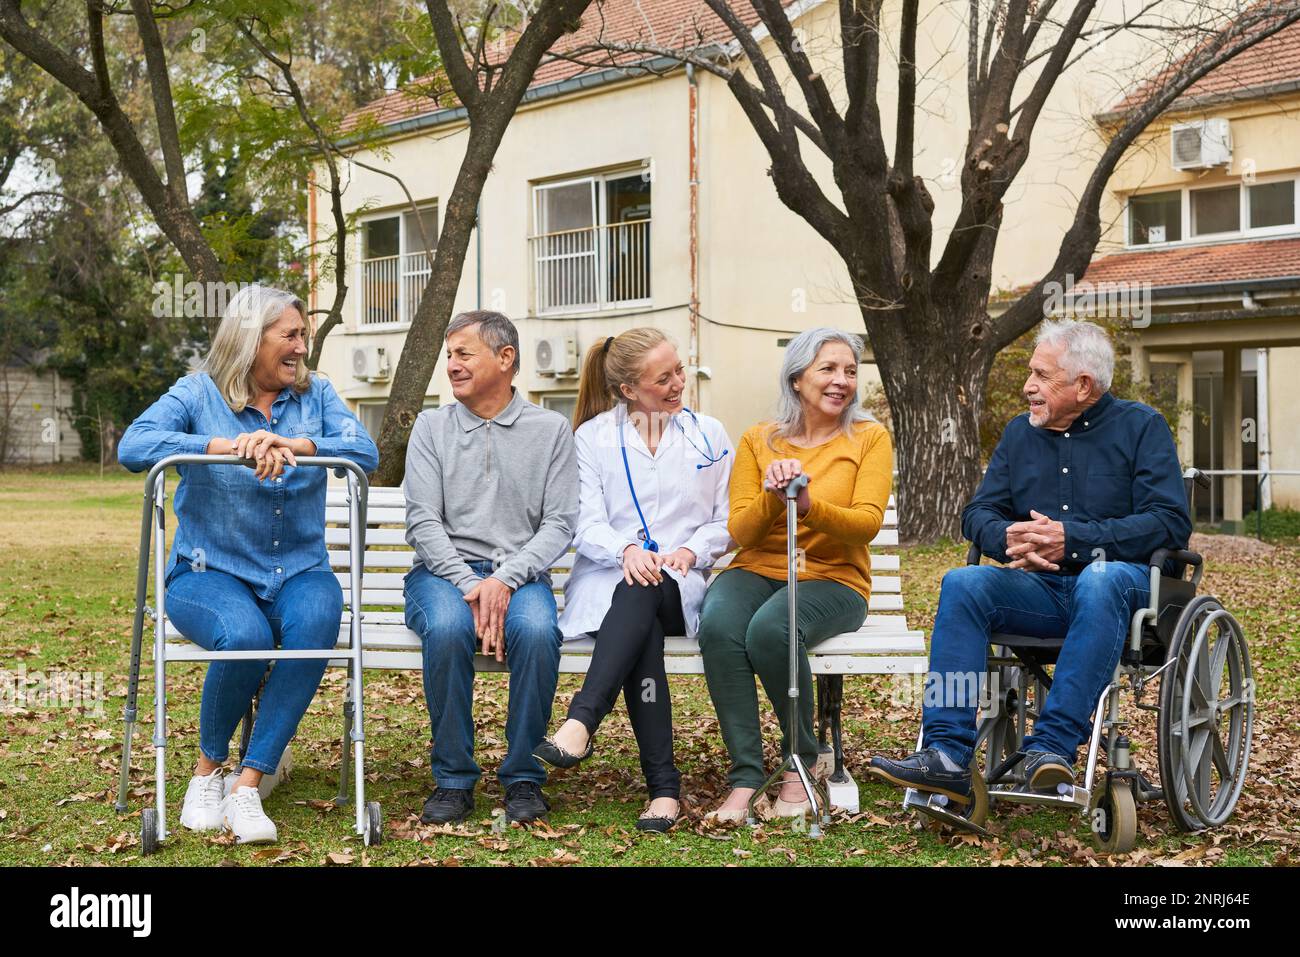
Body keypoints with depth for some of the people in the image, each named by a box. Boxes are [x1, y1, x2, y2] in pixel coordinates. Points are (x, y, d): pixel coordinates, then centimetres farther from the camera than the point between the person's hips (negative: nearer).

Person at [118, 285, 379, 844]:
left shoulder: (315, 394, 9)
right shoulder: (198, 393, 2)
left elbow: (365, 452, -7)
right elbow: (133, 447, -15)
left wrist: (293, 445, -24)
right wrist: (226, 445, -26)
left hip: (298, 570, 2)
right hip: (211, 571, -2)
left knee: (316, 622, -33)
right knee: (245, 635, -35)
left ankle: (248, 783, -26)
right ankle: (209, 769, -6)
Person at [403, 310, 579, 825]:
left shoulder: (550, 429, 9)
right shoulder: (431, 426, 11)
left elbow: (558, 524, 1)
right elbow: (423, 521, 1)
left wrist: (504, 580, -15)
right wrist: (469, 586, -15)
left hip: (519, 574, 0)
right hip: (444, 570, 1)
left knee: (537, 630, -34)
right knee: (447, 627, -34)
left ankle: (524, 776, -16)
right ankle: (453, 777, -17)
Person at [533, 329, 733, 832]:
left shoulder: (709, 435, 15)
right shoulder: (594, 436, 10)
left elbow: (725, 522, 13)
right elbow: (587, 524, 1)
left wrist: (690, 551, -9)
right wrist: (626, 551, -21)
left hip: (681, 586, 0)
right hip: (608, 578, 0)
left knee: (642, 594, -38)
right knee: (641, 629, -36)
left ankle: (581, 721, -48)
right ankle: (664, 785, -41)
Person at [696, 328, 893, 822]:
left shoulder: (870, 437, 5)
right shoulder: (758, 440, 10)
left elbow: (867, 522, -9)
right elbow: (740, 531, 3)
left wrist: (807, 505, -28)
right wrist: (771, 497, -18)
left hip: (831, 578, -2)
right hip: (757, 571, 2)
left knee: (770, 629, -35)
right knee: (718, 625, -33)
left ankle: (801, 763, -13)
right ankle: (746, 776, -28)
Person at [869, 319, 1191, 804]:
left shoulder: (1141, 426, 2)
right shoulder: (1020, 432, 16)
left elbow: (1170, 523, -9)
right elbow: (978, 512, 13)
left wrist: (1073, 540, -18)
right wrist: (1007, 538, -13)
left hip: (1125, 581, -4)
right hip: (1041, 587, 4)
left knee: (1100, 579, -38)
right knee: (962, 583, -24)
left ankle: (1053, 745, -40)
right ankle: (947, 756, -32)